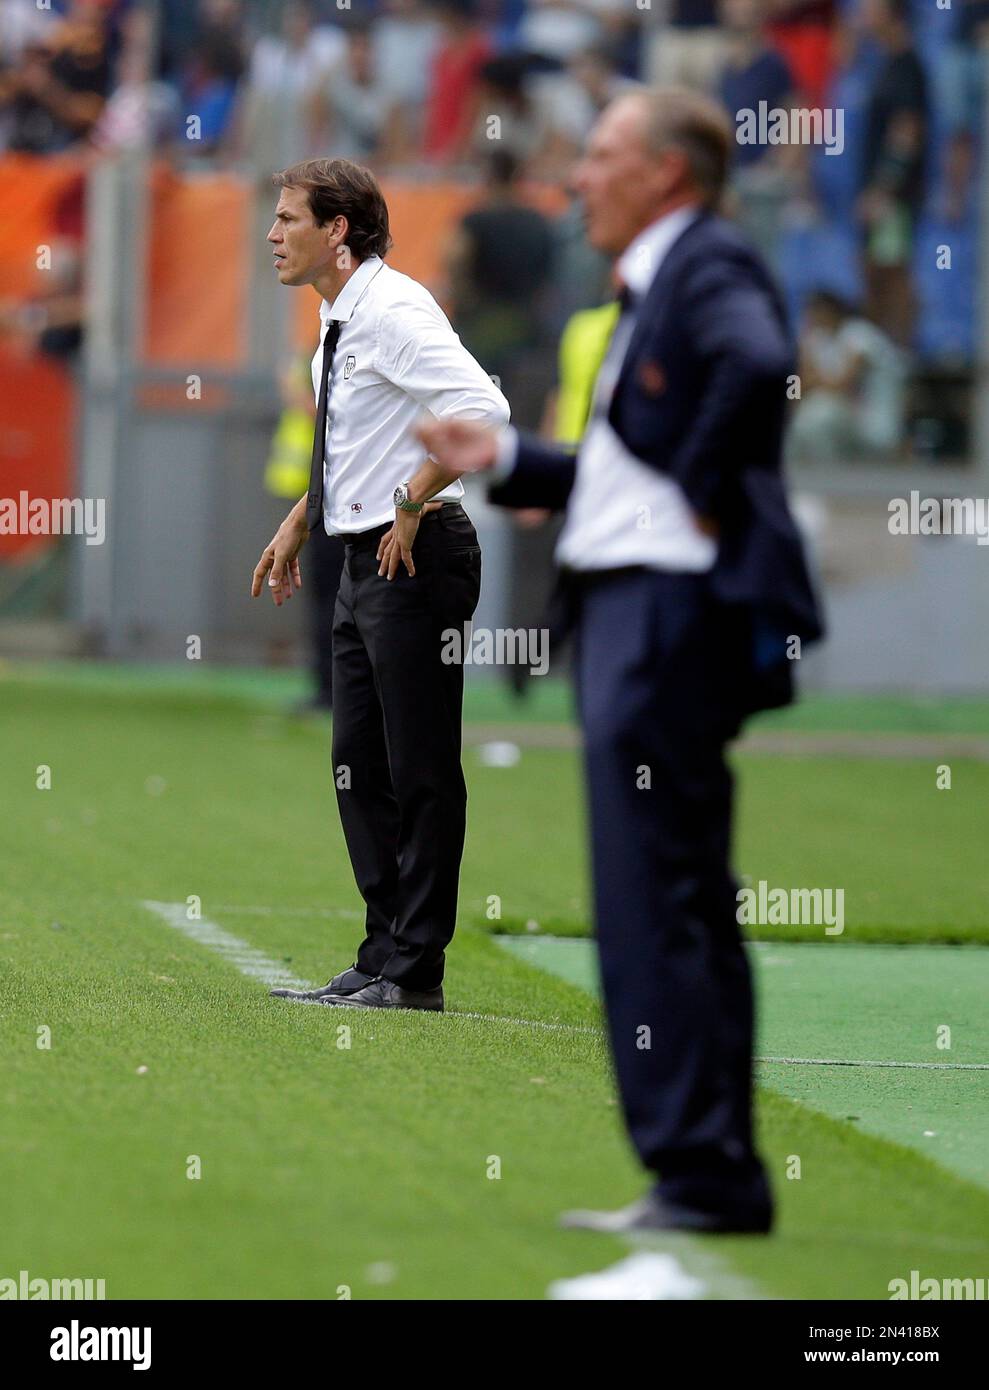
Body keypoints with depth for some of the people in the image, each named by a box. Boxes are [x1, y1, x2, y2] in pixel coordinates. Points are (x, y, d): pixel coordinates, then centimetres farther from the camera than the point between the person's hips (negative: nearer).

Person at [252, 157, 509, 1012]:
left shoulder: (394, 311, -16)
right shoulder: (341, 321, 13)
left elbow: (482, 412, -28)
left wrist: (411, 506, -23)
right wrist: (300, 521, 21)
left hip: (416, 557, -10)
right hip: (366, 557, 10)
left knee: (420, 771, -4)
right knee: (361, 765, 12)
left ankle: (414, 973, 0)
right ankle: (383, 957, 19)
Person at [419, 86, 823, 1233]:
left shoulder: (710, 269, -11)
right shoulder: (655, 285, 20)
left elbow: (759, 368, -32)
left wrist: (703, 488, -21)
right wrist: (506, 460, 20)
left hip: (670, 613, -11)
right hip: (628, 616, 11)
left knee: (653, 906, -10)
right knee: (684, 906, 12)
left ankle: (699, 1173, -9)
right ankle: (716, 1176, 17)